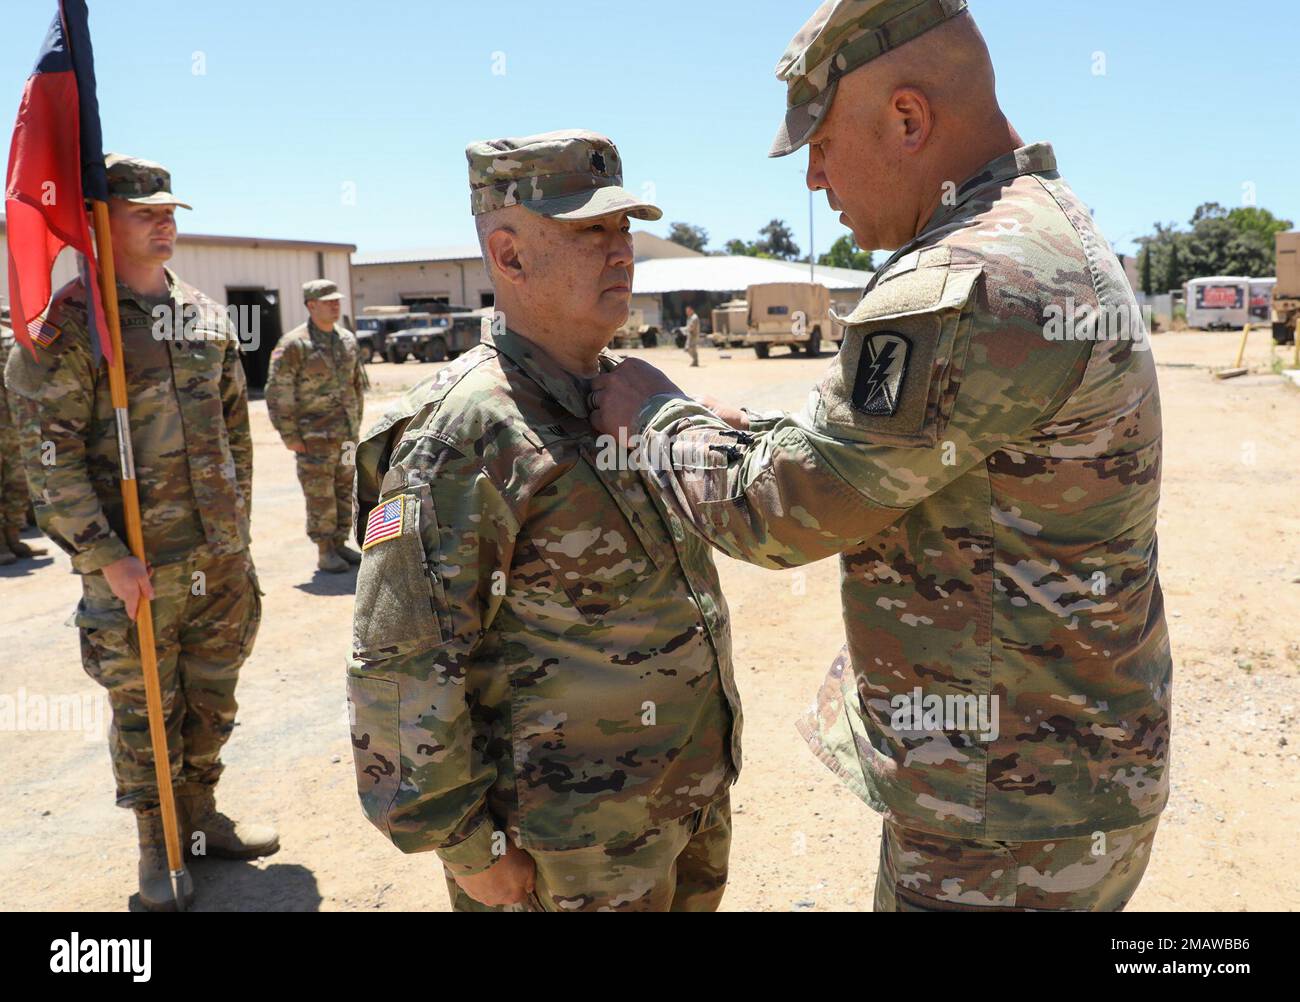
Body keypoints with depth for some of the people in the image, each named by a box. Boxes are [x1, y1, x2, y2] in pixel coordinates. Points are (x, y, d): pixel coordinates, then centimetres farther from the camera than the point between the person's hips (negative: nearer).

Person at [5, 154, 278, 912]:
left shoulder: (206, 315, 8)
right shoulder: (69, 324, -9)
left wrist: (237, 527, 13)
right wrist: (106, 555, -16)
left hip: (221, 560, 5)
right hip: (136, 570, -5)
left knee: (212, 699, 16)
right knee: (145, 712, 8)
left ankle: (200, 817, 36)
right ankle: (157, 848, 27)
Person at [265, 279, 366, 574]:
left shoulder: (348, 339, 10)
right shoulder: (294, 344, -10)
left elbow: (357, 383, 20)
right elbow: (278, 393, -11)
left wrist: (356, 424, 16)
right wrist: (289, 436, -12)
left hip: (346, 434, 6)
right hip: (314, 436, -6)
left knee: (345, 492, 11)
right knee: (320, 496, -1)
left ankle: (340, 543, 22)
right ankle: (324, 552, 7)